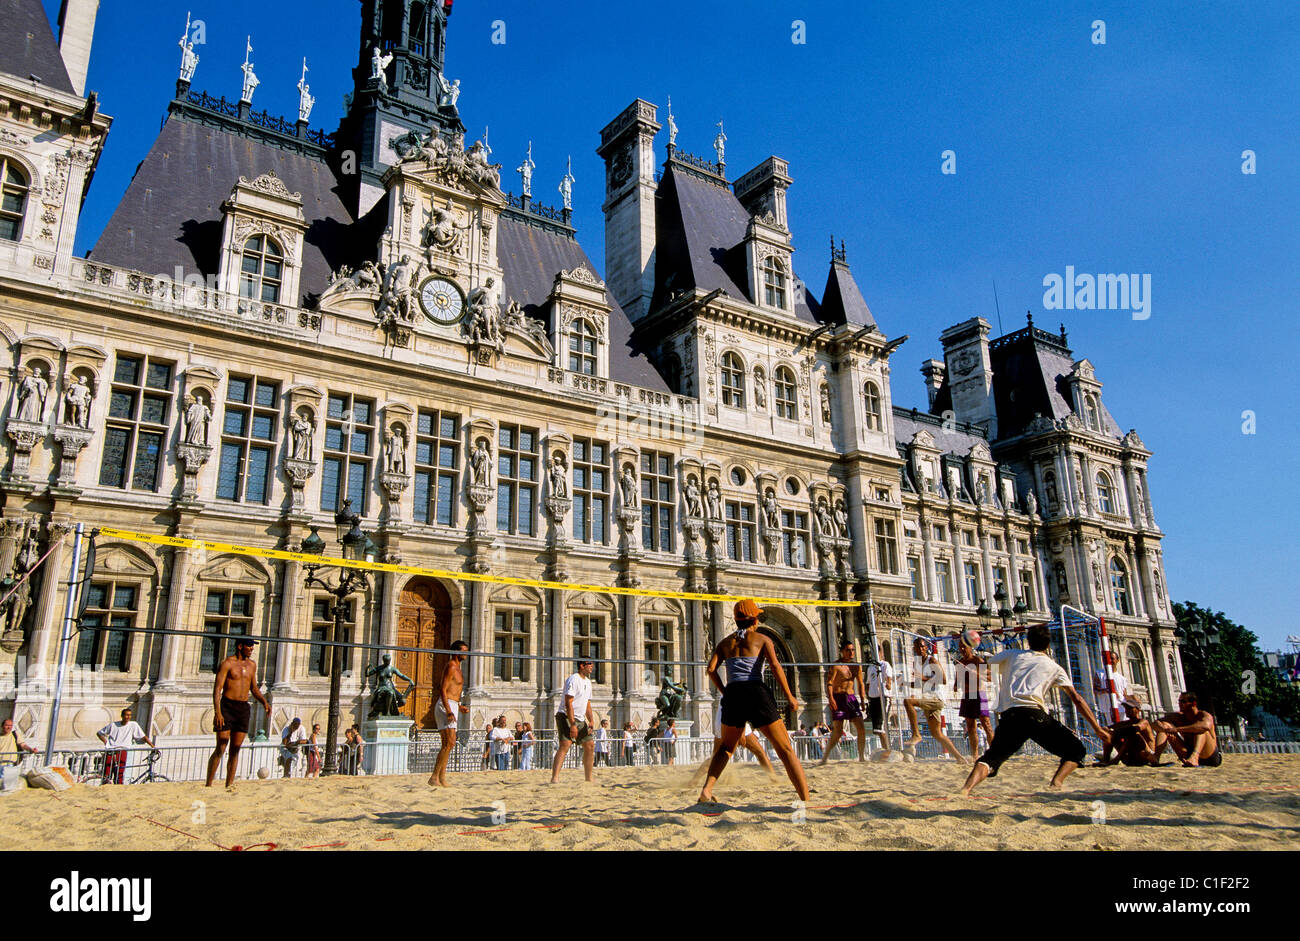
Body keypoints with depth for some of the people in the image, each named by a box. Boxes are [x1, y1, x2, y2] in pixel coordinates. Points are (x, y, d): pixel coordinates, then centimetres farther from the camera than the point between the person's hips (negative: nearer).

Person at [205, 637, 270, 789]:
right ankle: (208, 785, -2)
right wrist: (217, 712, -20)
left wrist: (264, 702, 7)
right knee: (220, 748, -8)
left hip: (244, 708, 5)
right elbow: (217, 689, -11)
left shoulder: (252, 665, 14)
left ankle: (229, 785, 6)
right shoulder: (227, 663, -5)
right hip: (227, 706, -5)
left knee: (235, 749, 4)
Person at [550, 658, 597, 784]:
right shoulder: (573, 680, -13)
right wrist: (572, 725, -25)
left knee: (590, 745, 8)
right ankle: (554, 779, -27)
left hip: (580, 719, 9)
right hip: (567, 718, -9)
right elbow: (568, 704, -20)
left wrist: (591, 720, 7)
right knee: (565, 745, -22)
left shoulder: (588, 682, 15)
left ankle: (589, 779, 18)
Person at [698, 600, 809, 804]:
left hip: (733, 694, 4)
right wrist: (789, 696, -3)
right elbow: (775, 666, -7)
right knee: (785, 749, 1)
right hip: (757, 692, -3)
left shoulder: (726, 642, 16)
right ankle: (806, 799, -7)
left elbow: (711, 669, 5)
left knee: (726, 747, 24)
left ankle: (707, 789, 8)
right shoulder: (762, 639, 7)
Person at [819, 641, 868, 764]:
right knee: (838, 731, -10)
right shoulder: (836, 666, -6)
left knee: (861, 728, -3)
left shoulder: (856, 666, 12)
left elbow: (860, 685, 18)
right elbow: (829, 683, -13)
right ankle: (825, 756, 3)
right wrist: (831, 698, -26)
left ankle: (862, 757, 8)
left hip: (851, 698, 6)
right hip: (838, 698, -6)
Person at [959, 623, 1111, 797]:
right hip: (1035, 715, -1)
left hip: (1008, 716, 1)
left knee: (990, 758, 6)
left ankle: (966, 789, -22)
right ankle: (1056, 784, -12)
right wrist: (1097, 729, 20)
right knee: (1076, 751, 15)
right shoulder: (1054, 667, 21)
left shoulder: (1012, 655, 22)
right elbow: (1076, 699, 17)